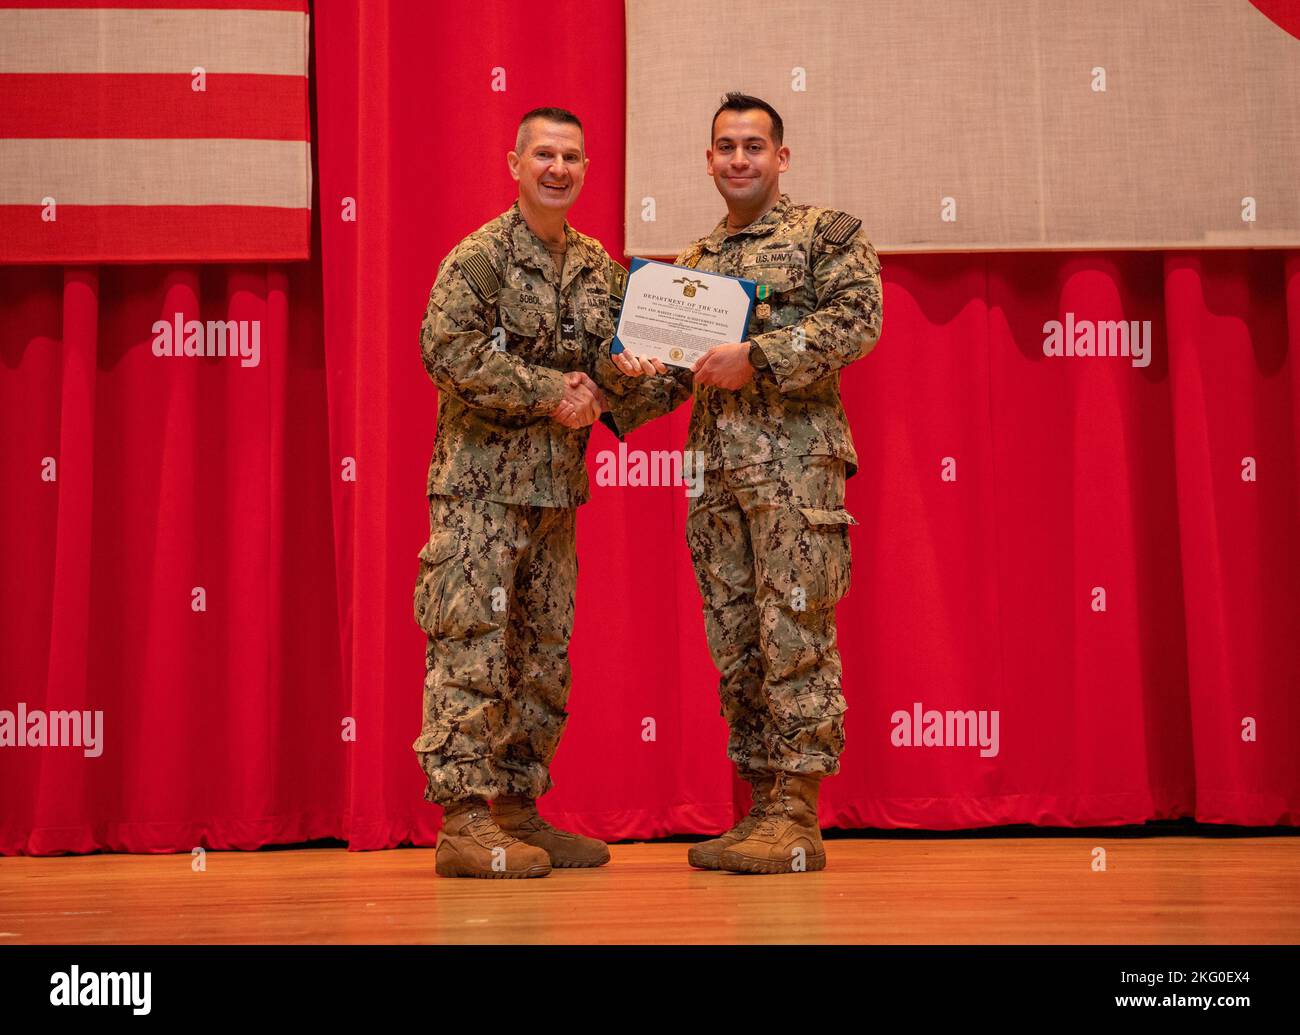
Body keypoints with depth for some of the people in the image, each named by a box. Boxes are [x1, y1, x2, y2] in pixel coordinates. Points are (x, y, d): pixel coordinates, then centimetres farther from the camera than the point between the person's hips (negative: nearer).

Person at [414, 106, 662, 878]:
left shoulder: (600, 269, 14)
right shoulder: (480, 257, -6)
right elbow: (450, 350, -17)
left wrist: (598, 395, -7)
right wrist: (552, 392, -18)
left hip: (556, 489, 7)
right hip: (481, 482, -7)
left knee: (544, 652, 10)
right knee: (472, 648, -9)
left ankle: (519, 809, 19)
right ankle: (466, 821, -6)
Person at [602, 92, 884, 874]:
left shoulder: (828, 232, 5)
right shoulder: (695, 260, 22)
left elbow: (858, 321, -10)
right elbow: (681, 371, 22)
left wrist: (757, 357, -16)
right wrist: (637, 370, 0)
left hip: (796, 460, -6)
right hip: (715, 468, 6)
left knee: (795, 635, -8)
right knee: (735, 644, 5)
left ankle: (797, 820, -4)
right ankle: (764, 807, 12)